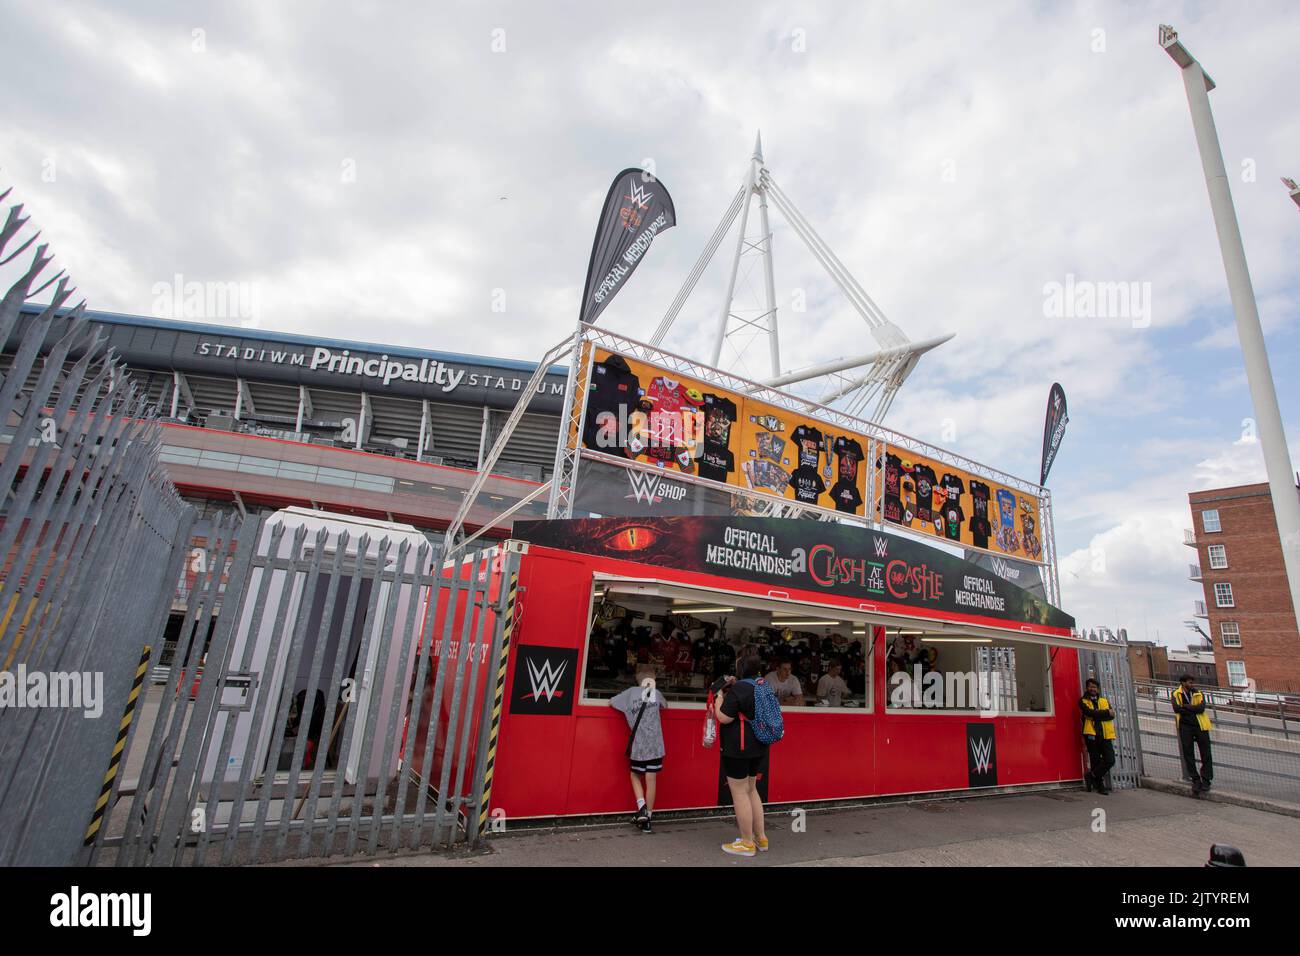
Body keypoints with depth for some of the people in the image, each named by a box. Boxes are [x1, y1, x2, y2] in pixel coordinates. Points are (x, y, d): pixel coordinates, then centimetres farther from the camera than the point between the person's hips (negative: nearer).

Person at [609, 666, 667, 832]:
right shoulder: (656, 693, 6)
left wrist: (627, 705, 25)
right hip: (655, 745, 1)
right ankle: (647, 819, 13)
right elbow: (665, 705, 27)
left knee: (635, 776, 18)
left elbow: (611, 702, 11)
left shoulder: (631, 692, 2)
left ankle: (642, 808, 1)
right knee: (651, 780, 9)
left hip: (638, 746, -1)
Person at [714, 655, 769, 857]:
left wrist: (719, 699, -4)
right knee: (751, 790, 20)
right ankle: (761, 838, 26)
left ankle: (747, 843, 9)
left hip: (737, 748, -9)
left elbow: (724, 718, -19)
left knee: (739, 792, 2)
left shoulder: (737, 689, -18)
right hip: (758, 747, 9)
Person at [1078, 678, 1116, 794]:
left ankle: (1092, 775, 10)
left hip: (1105, 735, 3)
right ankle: (1100, 785, 13)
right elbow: (1090, 713, -12)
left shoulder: (1105, 701, 18)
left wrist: (1096, 714, -10)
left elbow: (1112, 715, 1)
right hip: (1091, 734, -3)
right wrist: (1106, 713, -6)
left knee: (1110, 760, -9)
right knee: (1095, 761, 0)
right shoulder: (1083, 701, 7)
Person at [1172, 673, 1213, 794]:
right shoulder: (1175, 694, 1)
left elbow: (1201, 708, -12)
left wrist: (1185, 707, -12)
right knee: (1188, 754, 3)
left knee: (1205, 753, 3)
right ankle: (1195, 780, 15)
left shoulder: (1199, 694, 5)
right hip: (1185, 727, -1)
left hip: (1200, 725, 1)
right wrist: (1193, 709, -12)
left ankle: (1206, 780, 16)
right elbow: (1176, 708, -13)